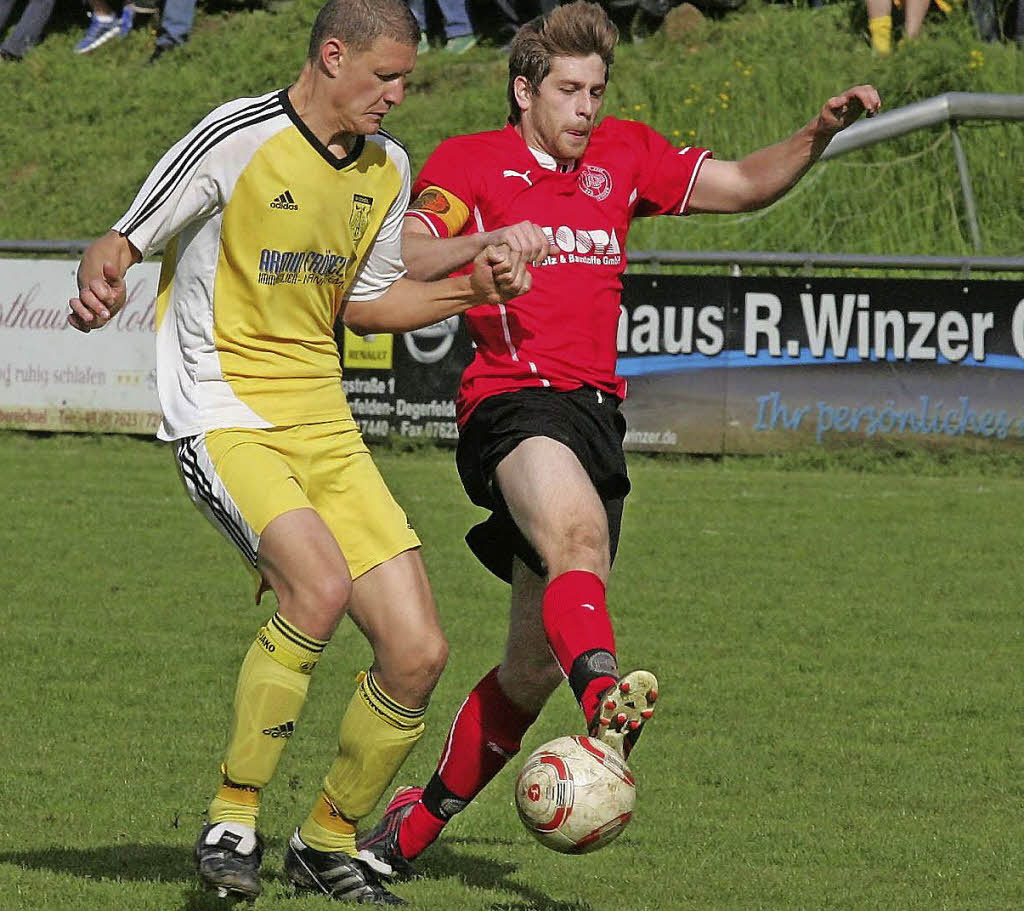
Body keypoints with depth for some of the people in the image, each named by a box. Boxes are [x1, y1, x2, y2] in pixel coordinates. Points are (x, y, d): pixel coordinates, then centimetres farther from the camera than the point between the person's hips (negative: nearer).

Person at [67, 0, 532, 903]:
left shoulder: (386, 167, 10)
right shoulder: (236, 140, -11)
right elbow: (123, 242, -6)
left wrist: (471, 291, 10)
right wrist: (100, 282, -29)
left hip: (324, 423, 7)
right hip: (225, 416, -7)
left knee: (417, 651, -4)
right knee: (319, 584, -32)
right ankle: (232, 821, -17)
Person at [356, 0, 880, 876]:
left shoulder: (624, 155, 18)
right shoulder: (468, 163, 3)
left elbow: (741, 185, 16)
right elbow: (404, 261, -11)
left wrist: (819, 132, 0)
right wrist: (488, 243, -28)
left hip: (596, 412, 6)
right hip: (510, 403, -6)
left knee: (534, 667, 8)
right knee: (577, 531, -39)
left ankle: (422, 817, 25)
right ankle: (605, 701, -65)